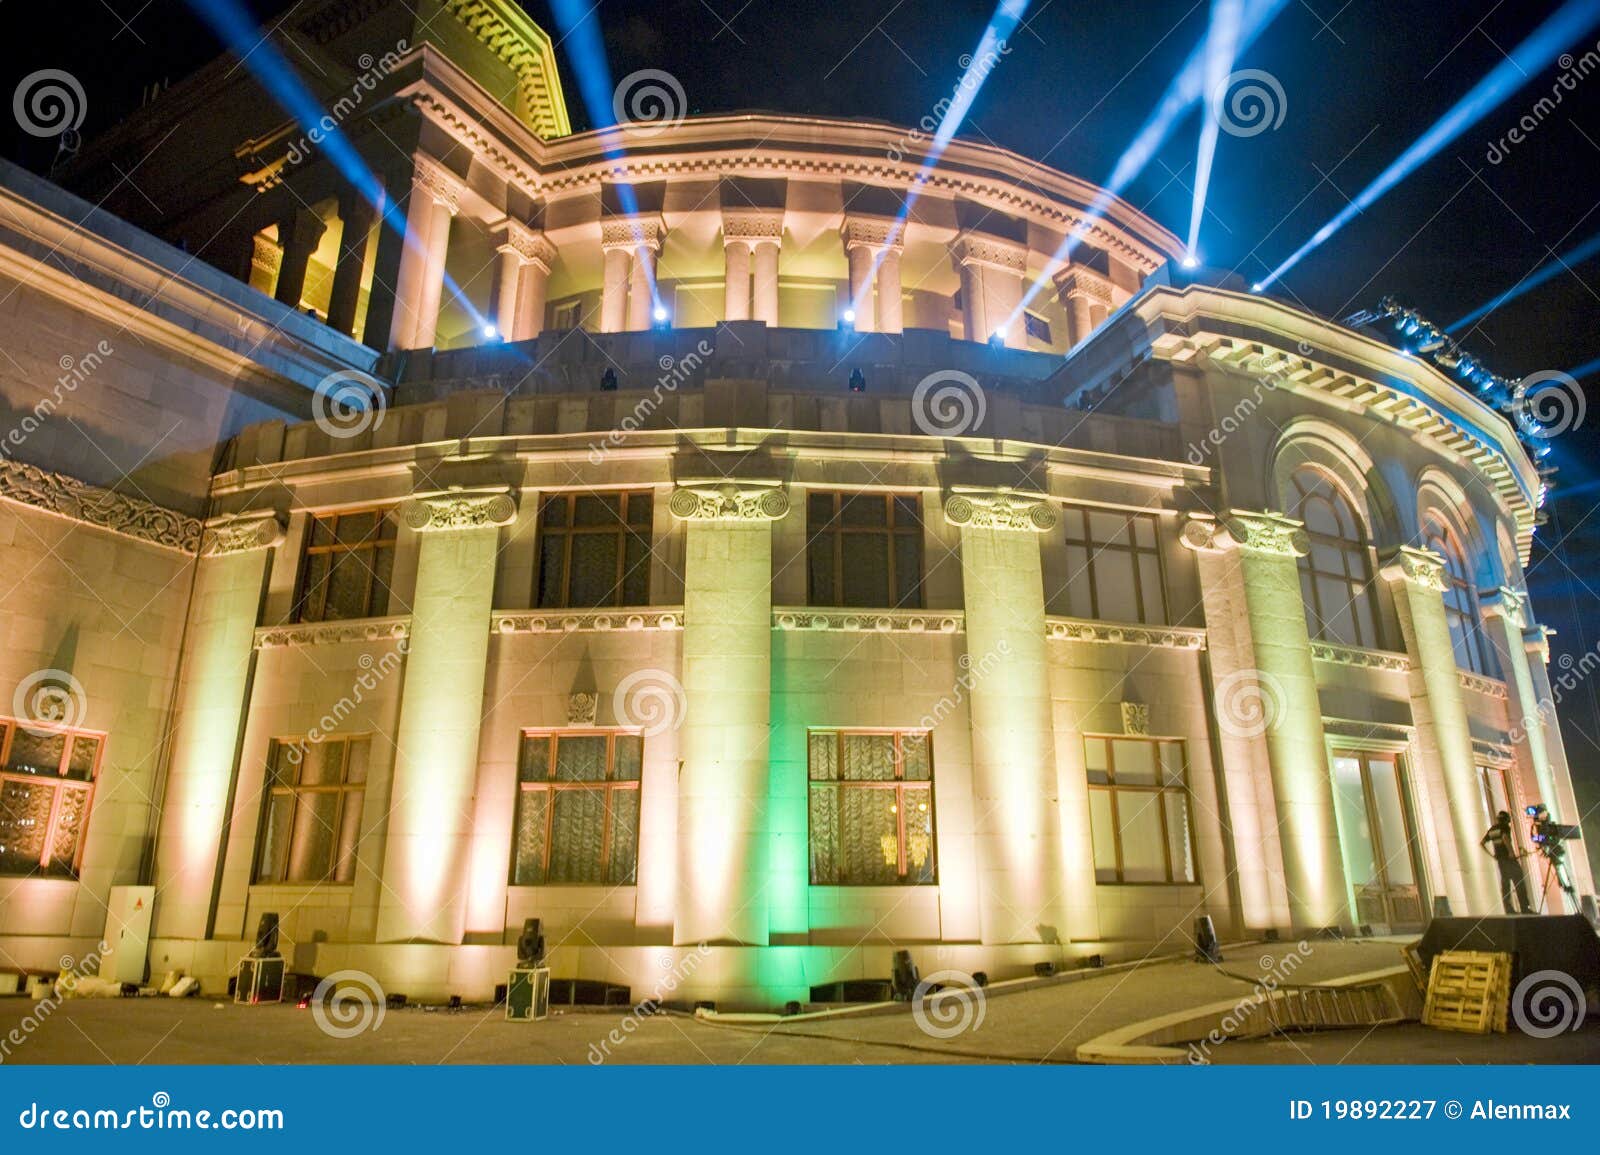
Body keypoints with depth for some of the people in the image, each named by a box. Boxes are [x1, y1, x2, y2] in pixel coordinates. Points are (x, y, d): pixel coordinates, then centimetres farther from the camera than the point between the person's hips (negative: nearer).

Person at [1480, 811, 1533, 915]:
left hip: (1499, 860, 7)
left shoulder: (1492, 829, 14)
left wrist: (1490, 854, 18)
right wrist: (1511, 851, -21)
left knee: (1505, 884, 7)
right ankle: (1525, 908, -7)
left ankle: (1508, 909, 5)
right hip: (1509, 858, -7)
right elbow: (1505, 837, -26)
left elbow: (1481, 842, 14)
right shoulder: (1505, 827, -6)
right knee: (1519, 883, -4)